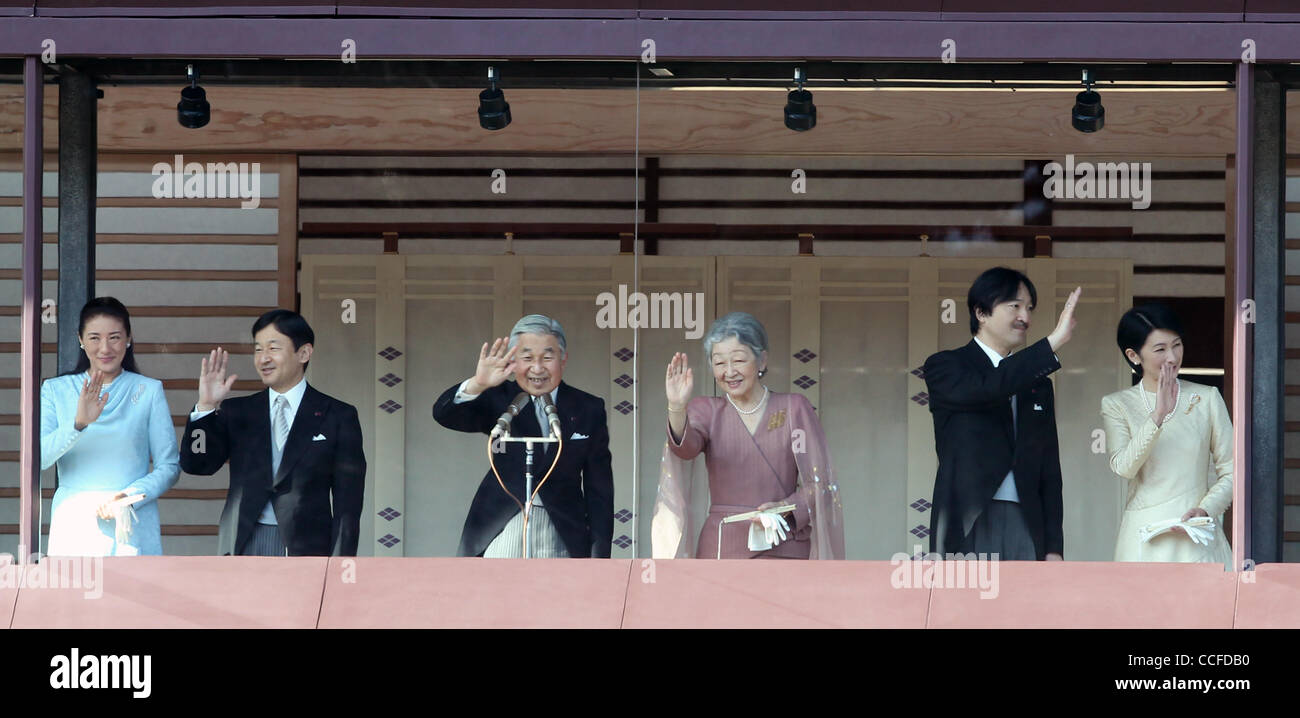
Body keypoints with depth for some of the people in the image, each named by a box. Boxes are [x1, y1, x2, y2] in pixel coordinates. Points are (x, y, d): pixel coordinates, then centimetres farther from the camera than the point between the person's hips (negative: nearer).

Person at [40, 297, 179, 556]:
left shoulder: (149, 392, 8)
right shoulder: (56, 390, 11)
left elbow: (169, 467, 5)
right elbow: (37, 458, -3)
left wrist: (129, 496, -12)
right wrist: (78, 423, -18)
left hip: (131, 531, -1)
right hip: (73, 529, 1)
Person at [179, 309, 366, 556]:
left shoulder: (338, 417, 4)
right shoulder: (237, 412, 12)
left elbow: (347, 504, 2)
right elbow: (195, 464, 3)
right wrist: (206, 406, -10)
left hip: (306, 548, -2)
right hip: (244, 546, 2)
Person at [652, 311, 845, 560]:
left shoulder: (794, 409, 8)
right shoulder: (707, 411, 11)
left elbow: (820, 483, 5)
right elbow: (686, 446, -11)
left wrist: (787, 508, -14)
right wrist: (676, 409, -31)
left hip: (783, 551, -1)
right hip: (721, 551, 1)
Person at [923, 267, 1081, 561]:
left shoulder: (1038, 385, 19)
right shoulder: (944, 367, 3)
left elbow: (1050, 471, 17)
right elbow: (984, 389, -20)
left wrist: (1054, 546, 9)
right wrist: (1053, 342, -23)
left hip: (1025, 526, 5)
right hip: (968, 526, -5)